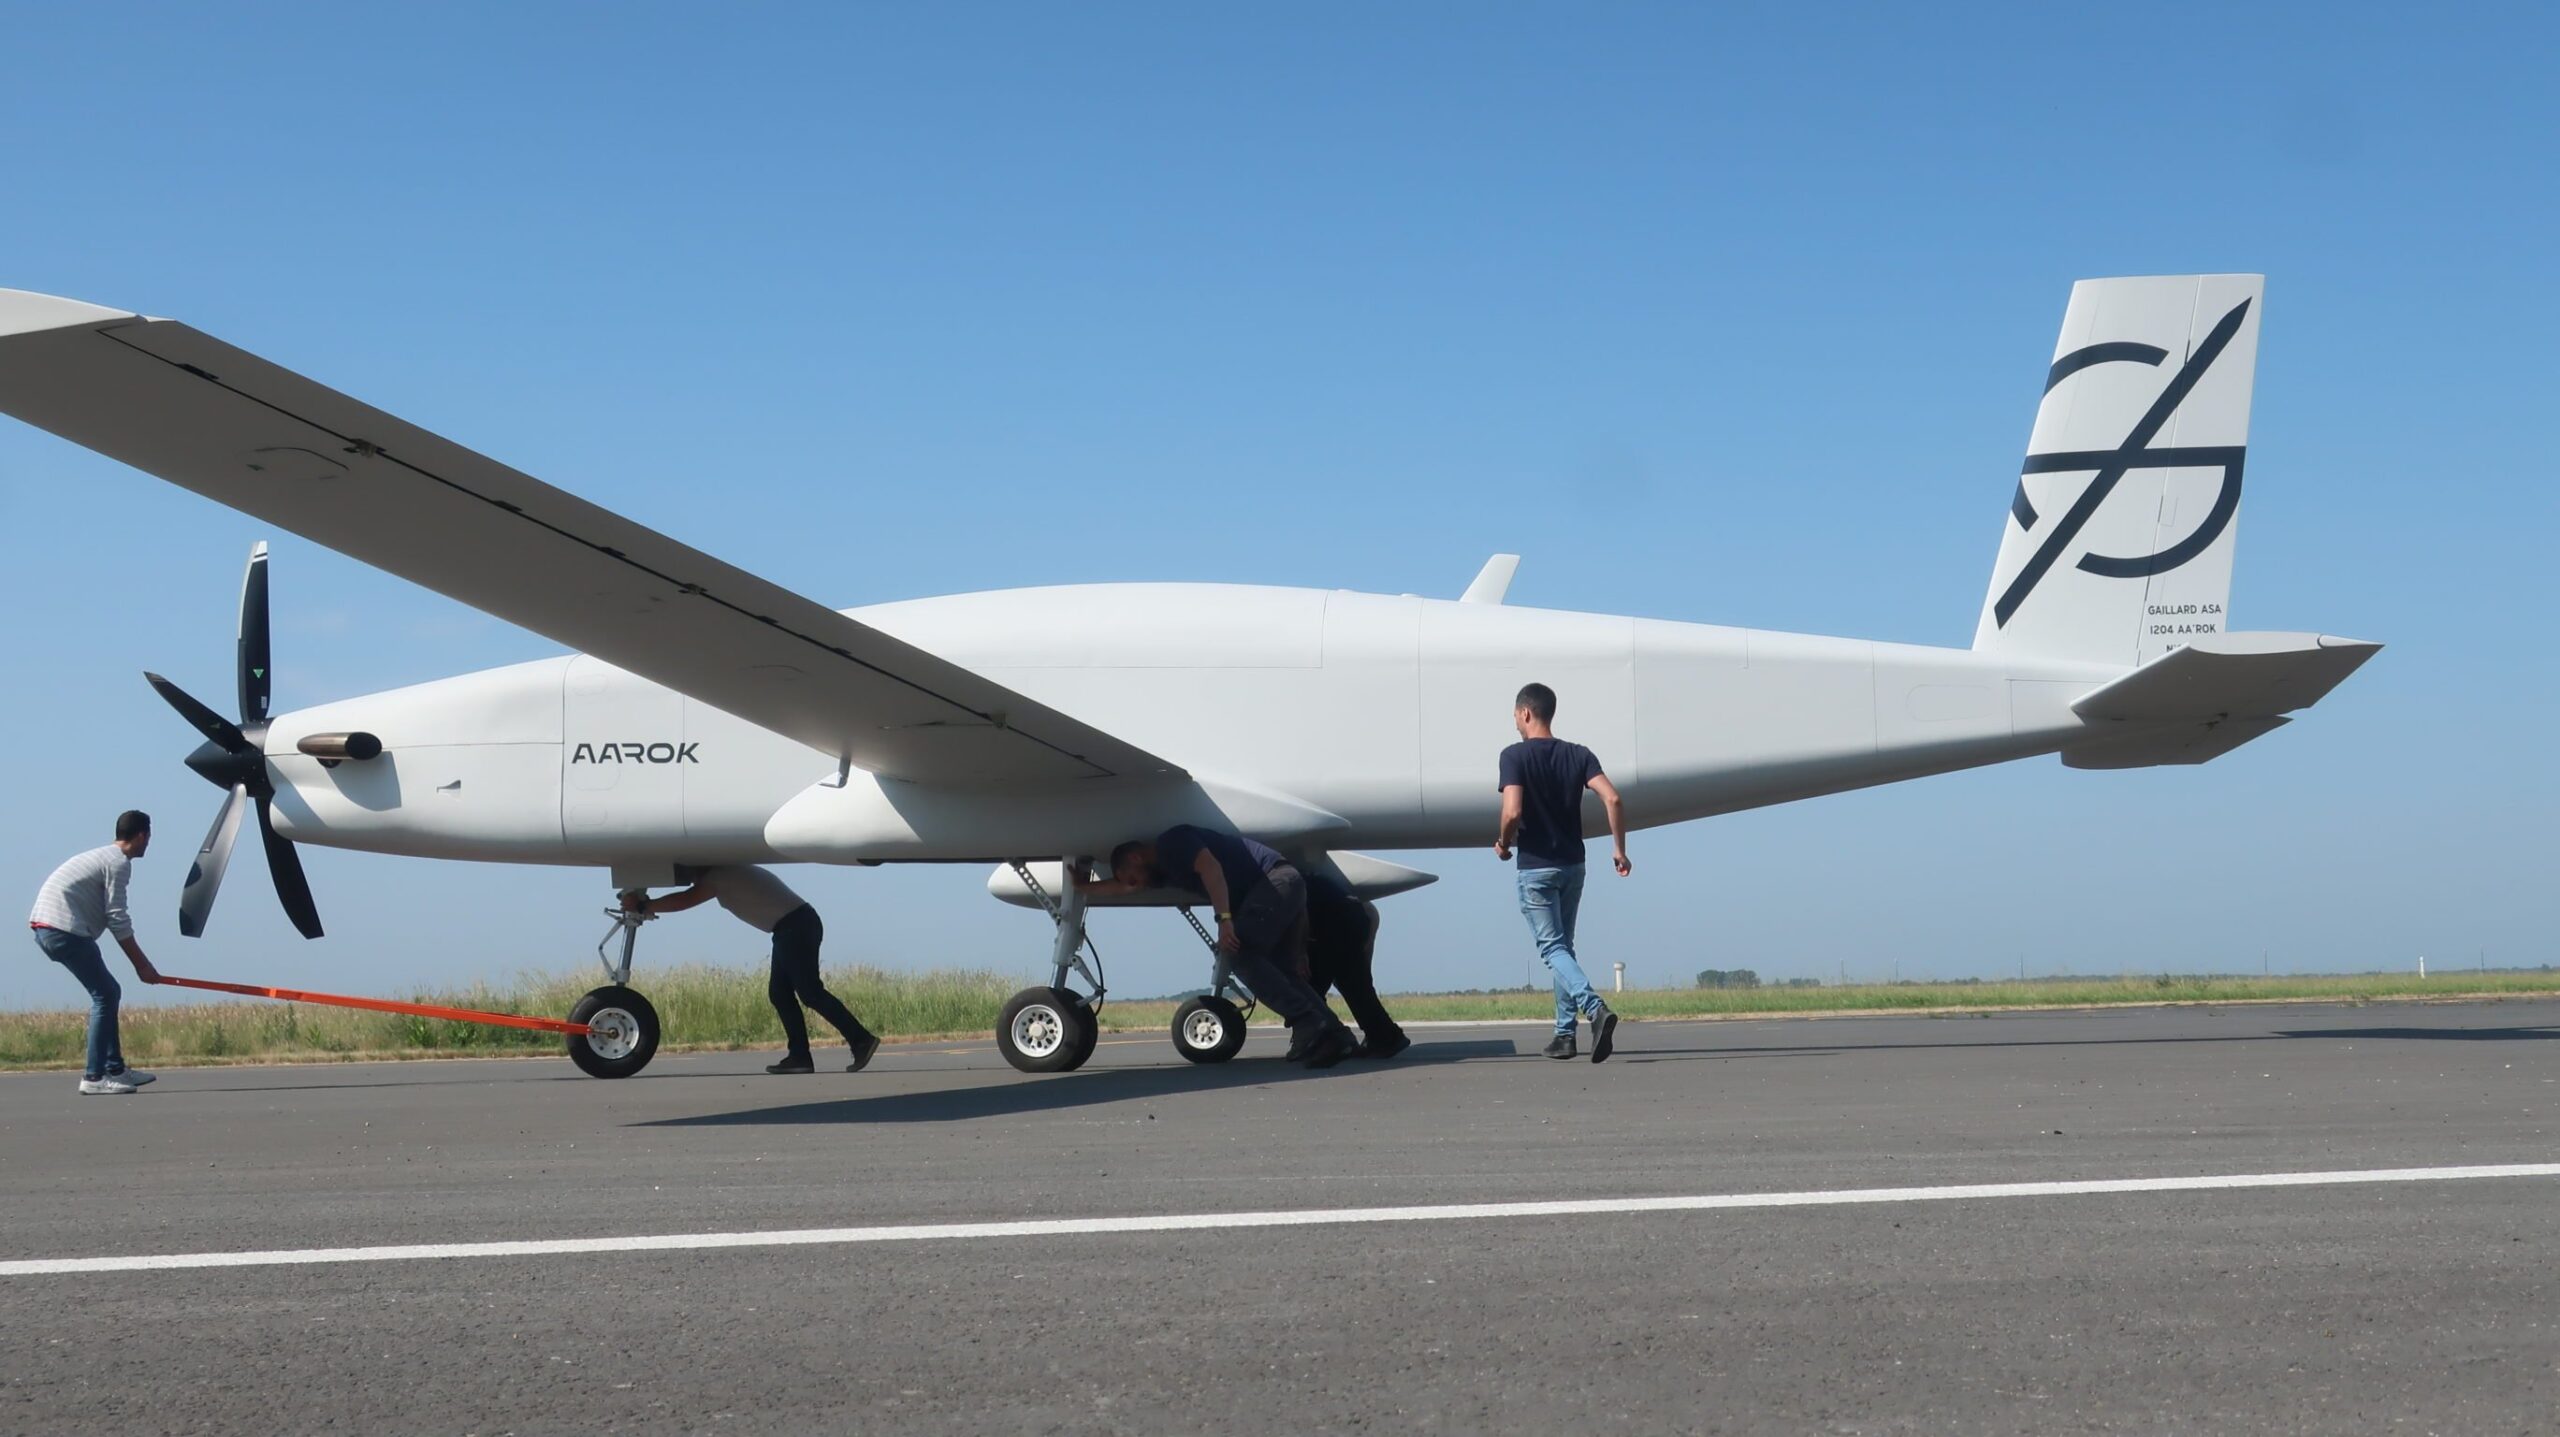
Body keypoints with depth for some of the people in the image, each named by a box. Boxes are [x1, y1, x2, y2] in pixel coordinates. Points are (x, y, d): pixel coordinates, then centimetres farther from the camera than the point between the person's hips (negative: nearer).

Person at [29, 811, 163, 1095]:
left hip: (45, 927, 10)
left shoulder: (104, 857, 23)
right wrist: (141, 965, -6)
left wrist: (140, 962, 21)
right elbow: (118, 920, -11)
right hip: (64, 929, -10)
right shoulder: (119, 863, -8)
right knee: (105, 995, -6)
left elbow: (113, 919, 24)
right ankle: (94, 1077, -10)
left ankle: (115, 1068, 17)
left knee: (107, 993, 15)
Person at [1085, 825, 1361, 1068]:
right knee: (1282, 969, 7)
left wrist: (1224, 918, -24)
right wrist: (1082, 886, 53)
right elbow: (1120, 886, 43)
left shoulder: (1171, 842, -2)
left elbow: (1210, 867, -18)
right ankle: (1336, 1036, -5)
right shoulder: (1165, 869, 27)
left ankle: (1309, 1025, -24)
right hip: (1287, 884, 10)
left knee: (1239, 954, -15)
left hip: (1276, 879, -10)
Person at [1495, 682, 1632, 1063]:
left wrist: (1503, 844, -3)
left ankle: (1596, 1008, -28)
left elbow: (1512, 812, -23)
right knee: (1564, 945, 17)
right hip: (1573, 864, 5)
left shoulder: (1515, 756, -11)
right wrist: (1620, 849, -1)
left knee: (1552, 948, -5)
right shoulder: (1579, 755, 3)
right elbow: (1612, 799, -9)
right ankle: (1565, 1033, 16)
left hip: (1535, 867, -5)